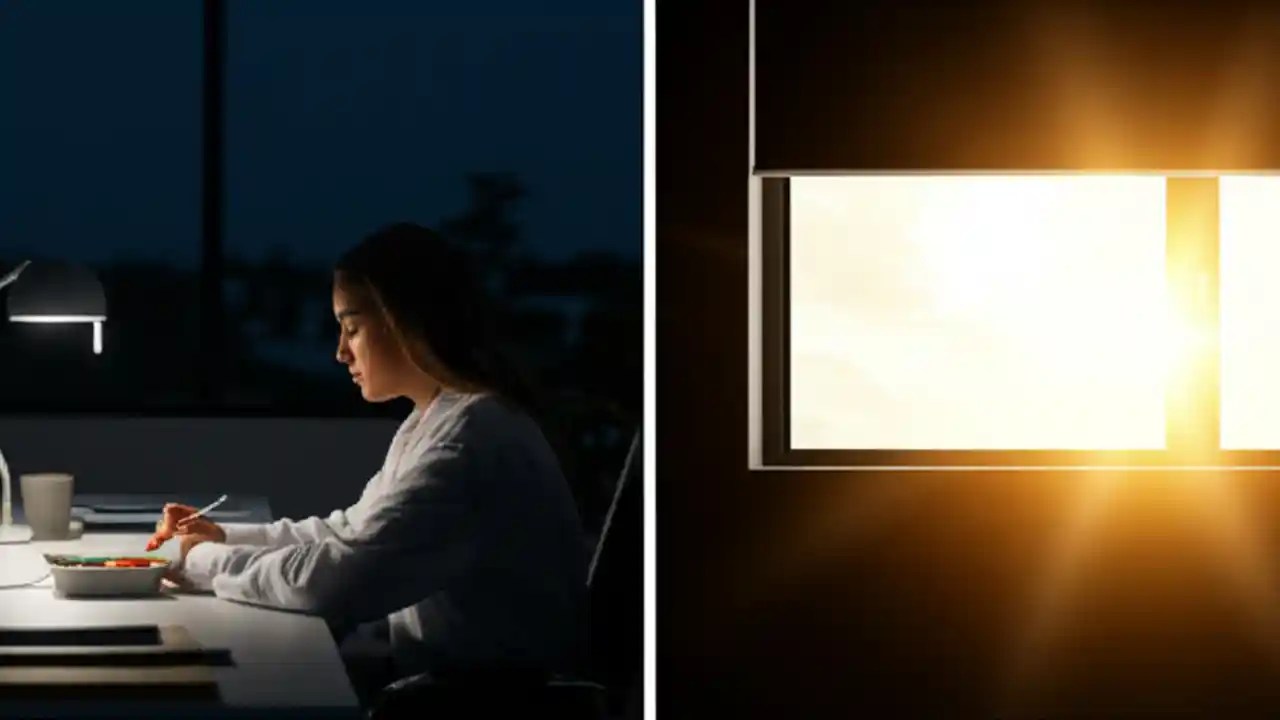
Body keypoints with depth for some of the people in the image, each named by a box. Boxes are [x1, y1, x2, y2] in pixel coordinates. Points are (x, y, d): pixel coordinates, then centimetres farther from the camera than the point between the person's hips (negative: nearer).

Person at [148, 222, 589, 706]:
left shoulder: (471, 435, -22)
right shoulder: (434, 421, 11)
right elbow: (348, 535, 20)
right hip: (440, 672, 9)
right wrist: (224, 537, 8)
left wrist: (204, 562, -12)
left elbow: (335, 579, -26)